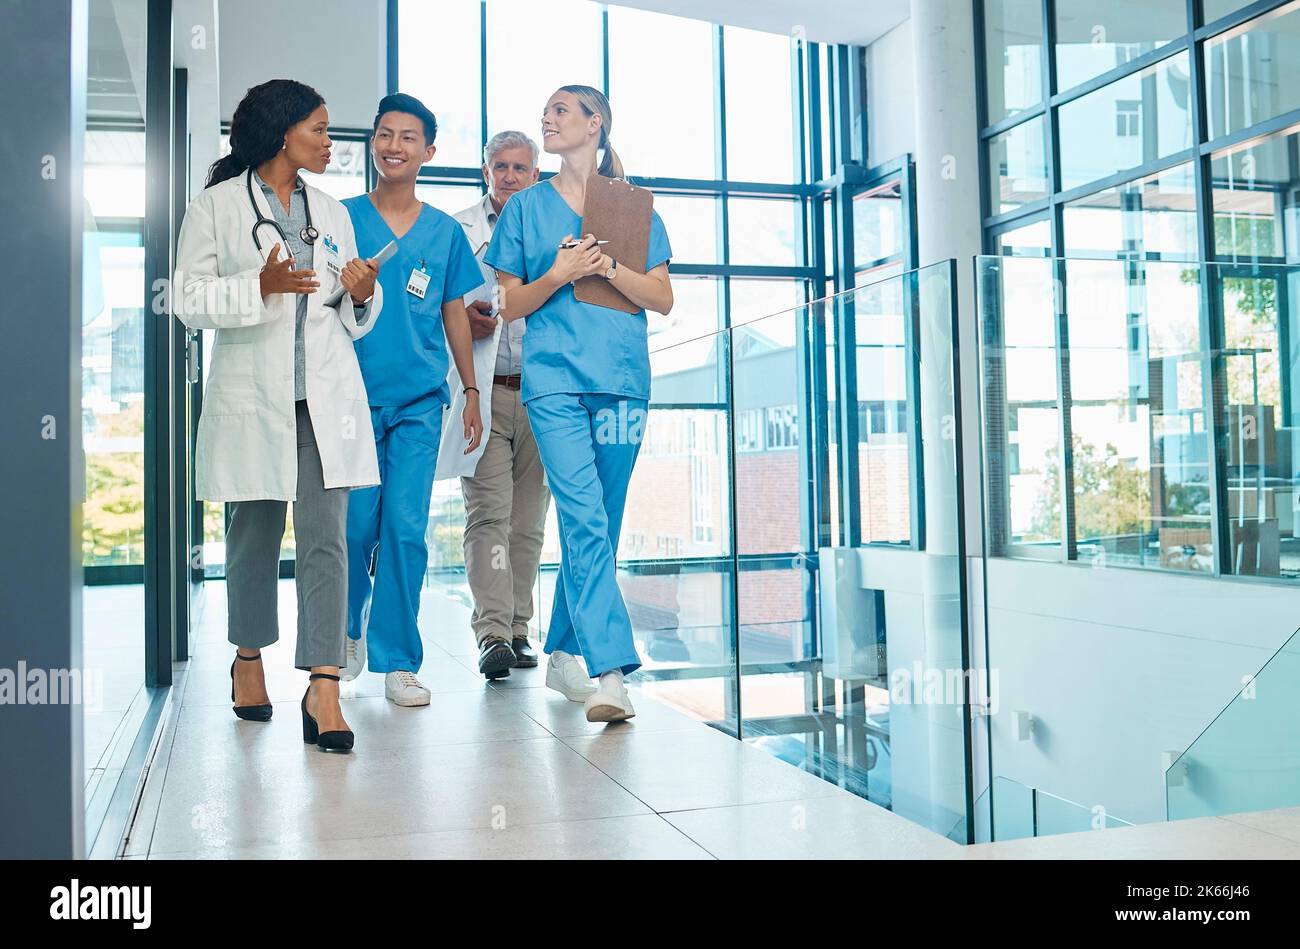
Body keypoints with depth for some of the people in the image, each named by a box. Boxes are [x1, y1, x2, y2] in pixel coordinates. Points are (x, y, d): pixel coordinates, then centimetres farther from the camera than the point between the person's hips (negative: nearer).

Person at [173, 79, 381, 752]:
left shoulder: (331, 212, 18)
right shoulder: (216, 206, 4)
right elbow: (190, 301, -3)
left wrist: (361, 294, -2)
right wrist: (261, 285, -17)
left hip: (326, 395, 3)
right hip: (251, 394, -2)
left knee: (325, 538, -7)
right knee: (255, 533, 8)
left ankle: (323, 690, -9)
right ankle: (249, 657, 31)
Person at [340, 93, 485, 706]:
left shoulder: (444, 231, 11)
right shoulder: (342, 218, 6)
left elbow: (454, 315, 15)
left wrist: (471, 391, 12)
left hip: (420, 400, 1)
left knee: (406, 529, -3)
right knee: (355, 526, 1)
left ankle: (397, 661, 7)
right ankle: (351, 629, 29)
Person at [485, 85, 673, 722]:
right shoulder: (526, 207, 13)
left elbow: (662, 298, 7)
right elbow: (510, 305, 11)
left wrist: (608, 266, -9)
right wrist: (559, 274, -7)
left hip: (622, 378, 2)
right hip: (555, 378, -2)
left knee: (596, 524, 6)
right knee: (583, 518, -16)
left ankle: (563, 653, 21)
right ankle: (611, 671, -21)